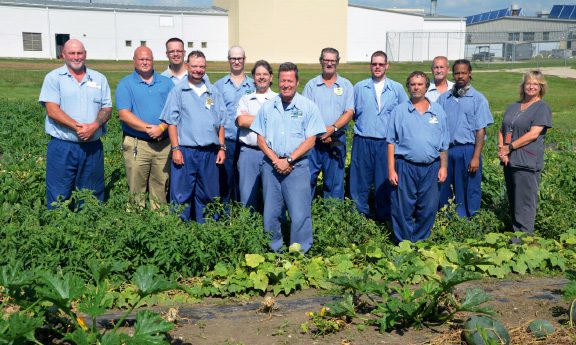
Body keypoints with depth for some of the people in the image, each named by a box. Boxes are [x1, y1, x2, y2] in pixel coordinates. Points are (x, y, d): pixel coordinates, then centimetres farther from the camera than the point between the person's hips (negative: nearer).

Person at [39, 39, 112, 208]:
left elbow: (107, 108, 6)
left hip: (93, 147, 3)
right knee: (58, 196, 0)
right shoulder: (54, 78, 2)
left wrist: (94, 126, -14)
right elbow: (52, 111, -9)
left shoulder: (99, 79, 12)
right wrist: (78, 127, -19)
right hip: (62, 147, -3)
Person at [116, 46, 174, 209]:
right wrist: (148, 128, -16)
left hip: (164, 144, 3)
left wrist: (161, 128, -14)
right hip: (137, 144, -2)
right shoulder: (125, 84, 4)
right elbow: (124, 114, -8)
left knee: (161, 187, 6)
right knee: (136, 189, -1)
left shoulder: (166, 82, 12)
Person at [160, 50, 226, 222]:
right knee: (181, 195, 0)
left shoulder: (213, 92, 13)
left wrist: (222, 148, 7)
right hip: (185, 151, -3)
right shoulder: (178, 91, 3)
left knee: (207, 195, 11)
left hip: (210, 152, 4)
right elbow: (171, 122, -2)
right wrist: (175, 149, -10)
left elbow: (221, 122, 14)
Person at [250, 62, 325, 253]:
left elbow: (310, 141, -4)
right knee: (270, 213, 9)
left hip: (297, 166, -3)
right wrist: (275, 160, -7)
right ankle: (273, 251, 23)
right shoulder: (268, 106, 9)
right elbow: (260, 138, 8)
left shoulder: (308, 107, 0)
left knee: (300, 214, -4)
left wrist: (288, 160, -12)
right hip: (271, 165, 3)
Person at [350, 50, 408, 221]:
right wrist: (361, 124, 8)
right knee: (360, 180, 3)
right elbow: (351, 112, 15)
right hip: (362, 141, 0)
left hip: (387, 143, 0)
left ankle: (383, 217, 15)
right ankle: (360, 214, 14)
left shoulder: (397, 88, 8)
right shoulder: (359, 87, 8)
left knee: (385, 181, 4)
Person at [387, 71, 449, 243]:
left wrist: (443, 167, 5)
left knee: (428, 209, 6)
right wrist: (391, 170, -5)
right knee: (403, 210, 1)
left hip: (431, 168, 2)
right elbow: (391, 143, 1)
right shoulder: (399, 111, 4)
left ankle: (420, 242, 21)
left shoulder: (438, 111, 10)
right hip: (405, 167, -2)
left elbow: (444, 145, 12)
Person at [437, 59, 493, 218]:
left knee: (468, 194, 2)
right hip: (445, 150, 3)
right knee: (442, 191, 10)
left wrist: (476, 157, -11)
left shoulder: (478, 99, 1)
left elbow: (480, 131, -3)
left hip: (467, 151, -3)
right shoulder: (444, 98, 10)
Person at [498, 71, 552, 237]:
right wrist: (501, 148, -3)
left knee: (524, 203, -5)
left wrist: (509, 147, -13)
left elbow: (533, 134, -13)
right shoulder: (513, 107, 17)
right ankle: (514, 234, 23)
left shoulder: (542, 108, -3)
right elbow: (502, 130, 15)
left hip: (527, 162, -7)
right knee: (513, 202, 13)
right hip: (509, 161, 7)